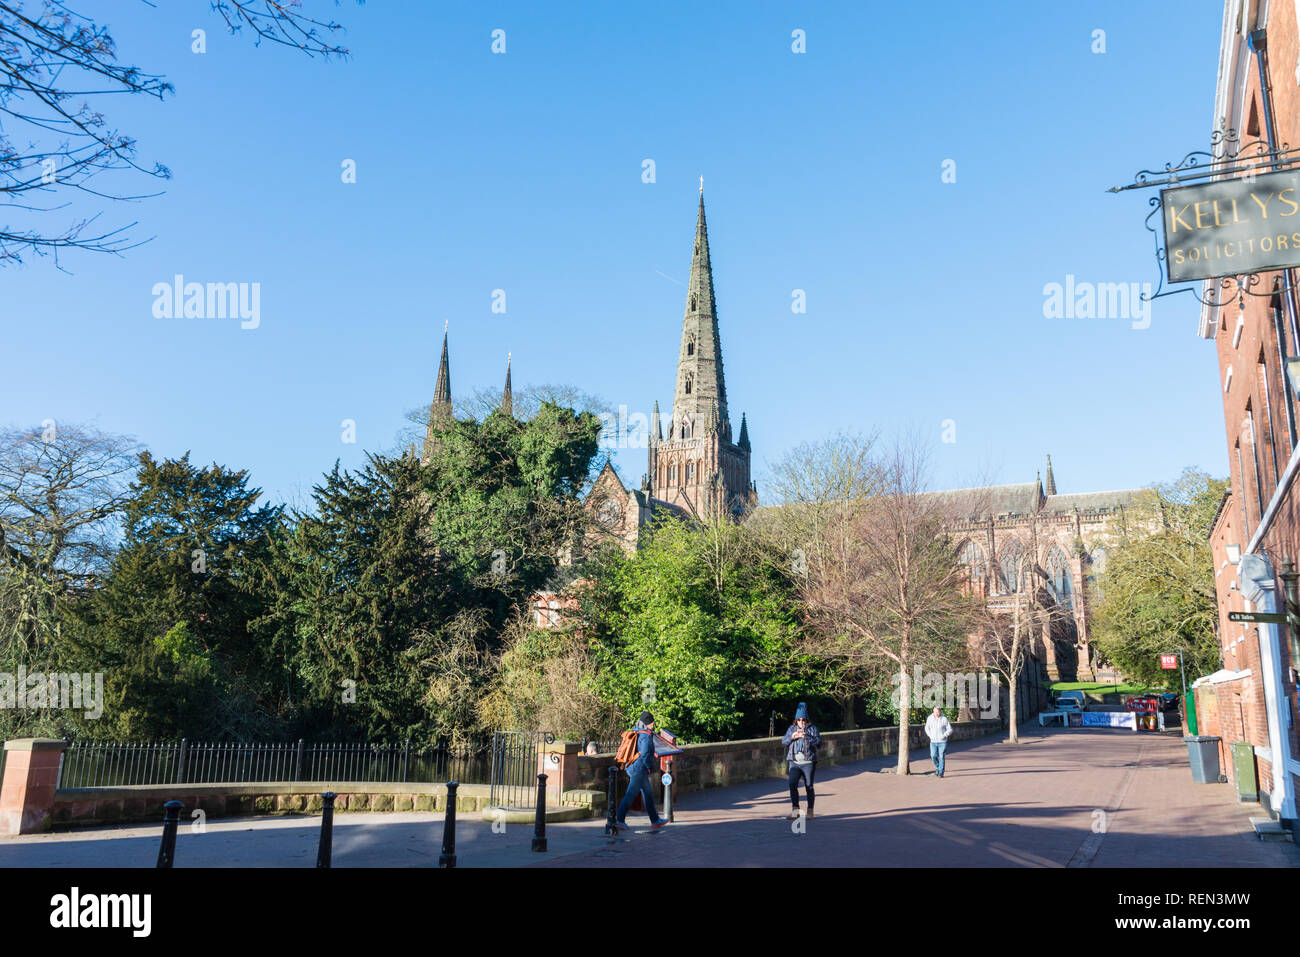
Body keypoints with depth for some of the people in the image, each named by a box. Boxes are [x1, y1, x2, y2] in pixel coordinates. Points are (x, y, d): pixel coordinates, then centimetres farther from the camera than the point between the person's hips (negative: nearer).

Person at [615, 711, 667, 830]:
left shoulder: (636, 732, 11)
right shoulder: (646, 736, -18)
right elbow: (645, 755, -25)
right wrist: (649, 767, -9)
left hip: (632, 767, 10)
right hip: (639, 769, -10)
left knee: (648, 794, 16)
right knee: (631, 795, -4)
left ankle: (655, 821, 23)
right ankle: (619, 820, 1)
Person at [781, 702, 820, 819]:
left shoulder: (812, 728, 2)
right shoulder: (792, 728, 12)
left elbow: (818, 741, -11)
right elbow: (783, 741, 7)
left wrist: (806, 736, -24)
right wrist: (792, 736, -11)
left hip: (808, 762, -2)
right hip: (794, 762, 2)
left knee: (809, 786, 3)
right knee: (792, 784, -12)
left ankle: (810, 811, 14)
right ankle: (795, 809, -9)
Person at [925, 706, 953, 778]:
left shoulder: (944, 719, -7)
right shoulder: (930, 718, 0)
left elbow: (950, 730, -1)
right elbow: (927, 728, 16)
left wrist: (944, 736, -12)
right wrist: (930, 736, 3)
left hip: (942, 741, -2)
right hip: (933, 741, 2)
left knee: (941, 757, -3)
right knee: (933, 756, -5)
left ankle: (941, 773, 6)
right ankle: (938, 767, 23)